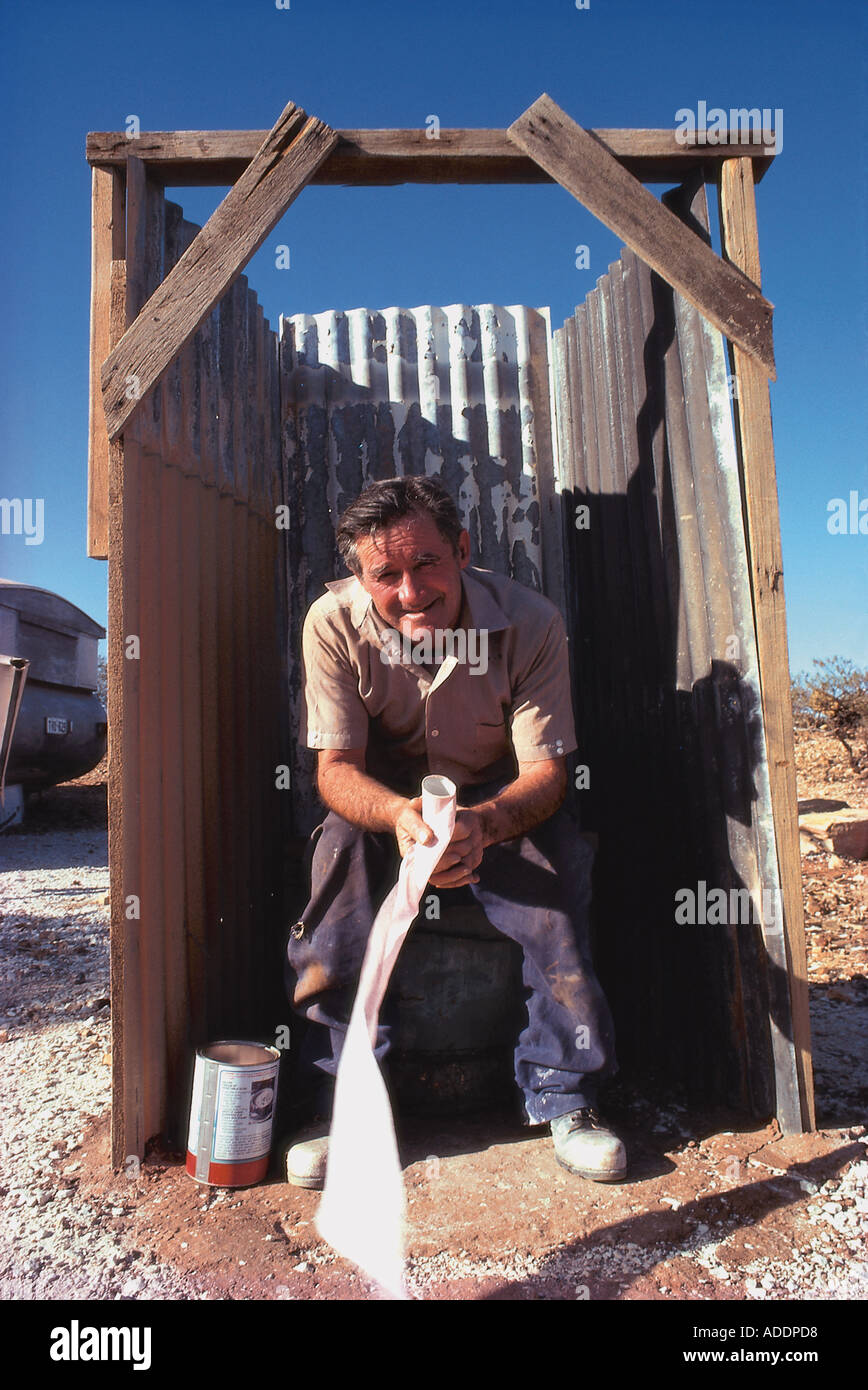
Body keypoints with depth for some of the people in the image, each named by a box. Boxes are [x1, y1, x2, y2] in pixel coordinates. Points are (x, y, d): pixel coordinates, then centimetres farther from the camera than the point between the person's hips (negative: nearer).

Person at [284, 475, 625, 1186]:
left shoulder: (531, 621, -23)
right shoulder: (333, 623, -21)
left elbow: (545, 772, -22)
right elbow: (336, 767, -20)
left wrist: (483, 825, -45)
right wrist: (401, 815, -43)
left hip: (498, 800, 0)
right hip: (384, 800, 1)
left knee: (557, 851, -30)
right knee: (341, 847, -30)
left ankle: (564, 1095, -11)